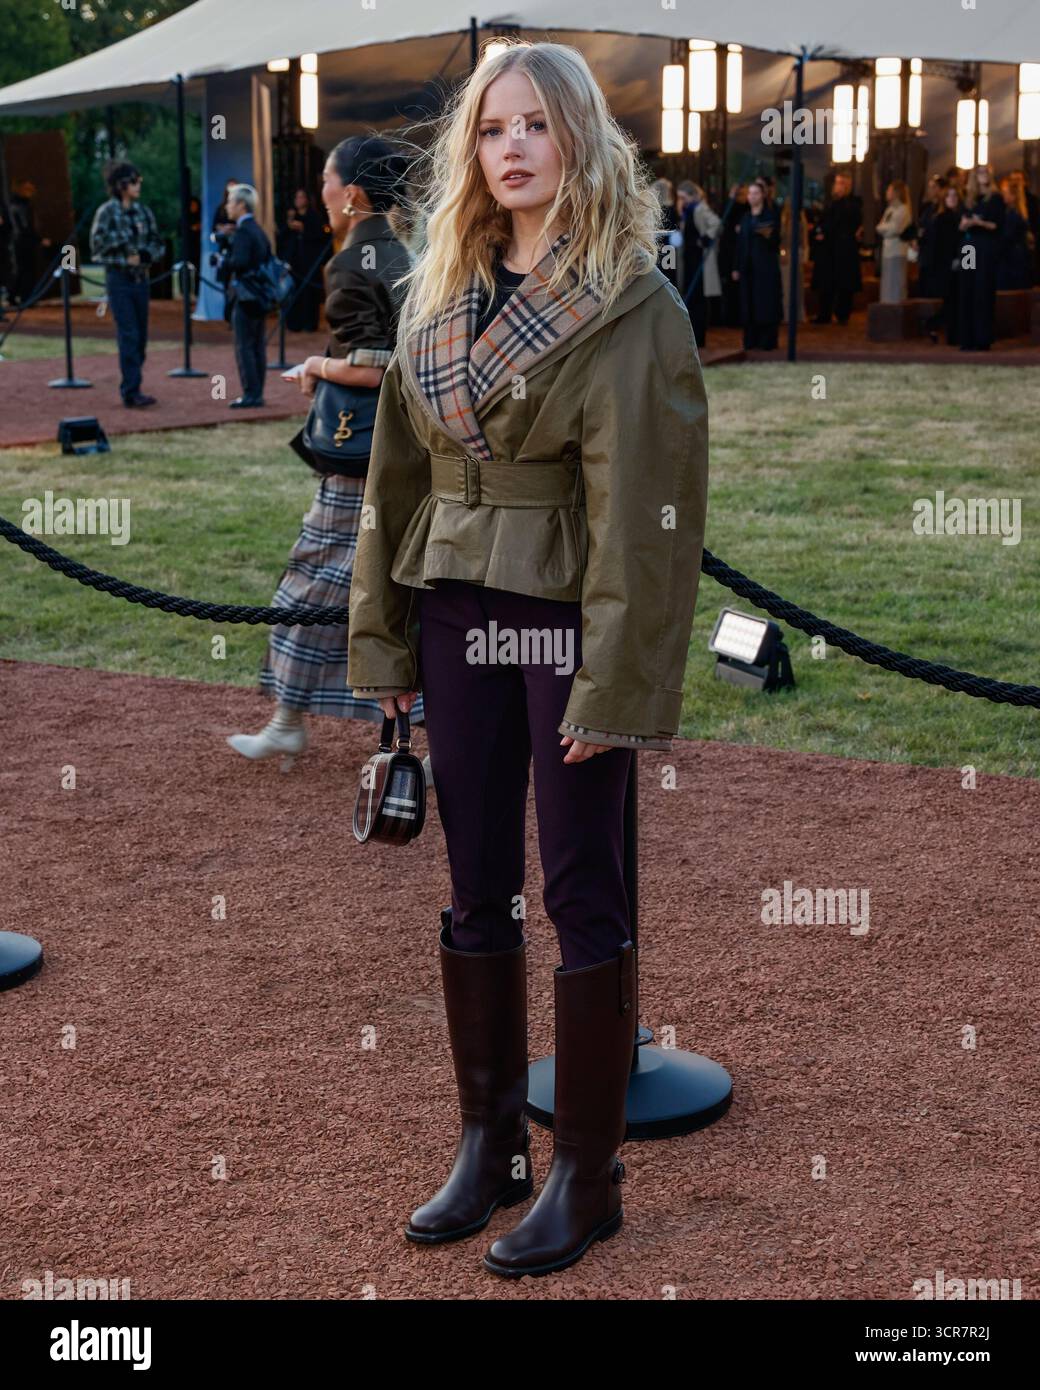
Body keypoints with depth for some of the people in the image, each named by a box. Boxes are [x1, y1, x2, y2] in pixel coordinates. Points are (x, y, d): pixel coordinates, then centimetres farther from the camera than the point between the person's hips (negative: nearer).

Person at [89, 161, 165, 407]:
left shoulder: (144, 212, 7)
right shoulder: (106, 212, -7)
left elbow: (158, 246, 9)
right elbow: (98, 248, -11)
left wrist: (145, 255, -11)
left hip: (141, 279, 5)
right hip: (119, 279, -5)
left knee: (140, 337, 7)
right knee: (128, 335, -11)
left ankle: (129, 388, 17)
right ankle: (131, 392, -12)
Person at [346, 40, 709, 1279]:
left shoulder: (632, 304, -9)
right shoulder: (440, 296, 10)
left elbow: (641, 505, -14)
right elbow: (397, 475, 12)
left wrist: (617, 685, -18)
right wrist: (383, 639, 9)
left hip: (569, 619, -6)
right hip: (457, 617, 6)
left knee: (580, 893, 2)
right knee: (476, 889, 12)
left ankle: (587, 1176, 15)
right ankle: (487, 1145, 26)